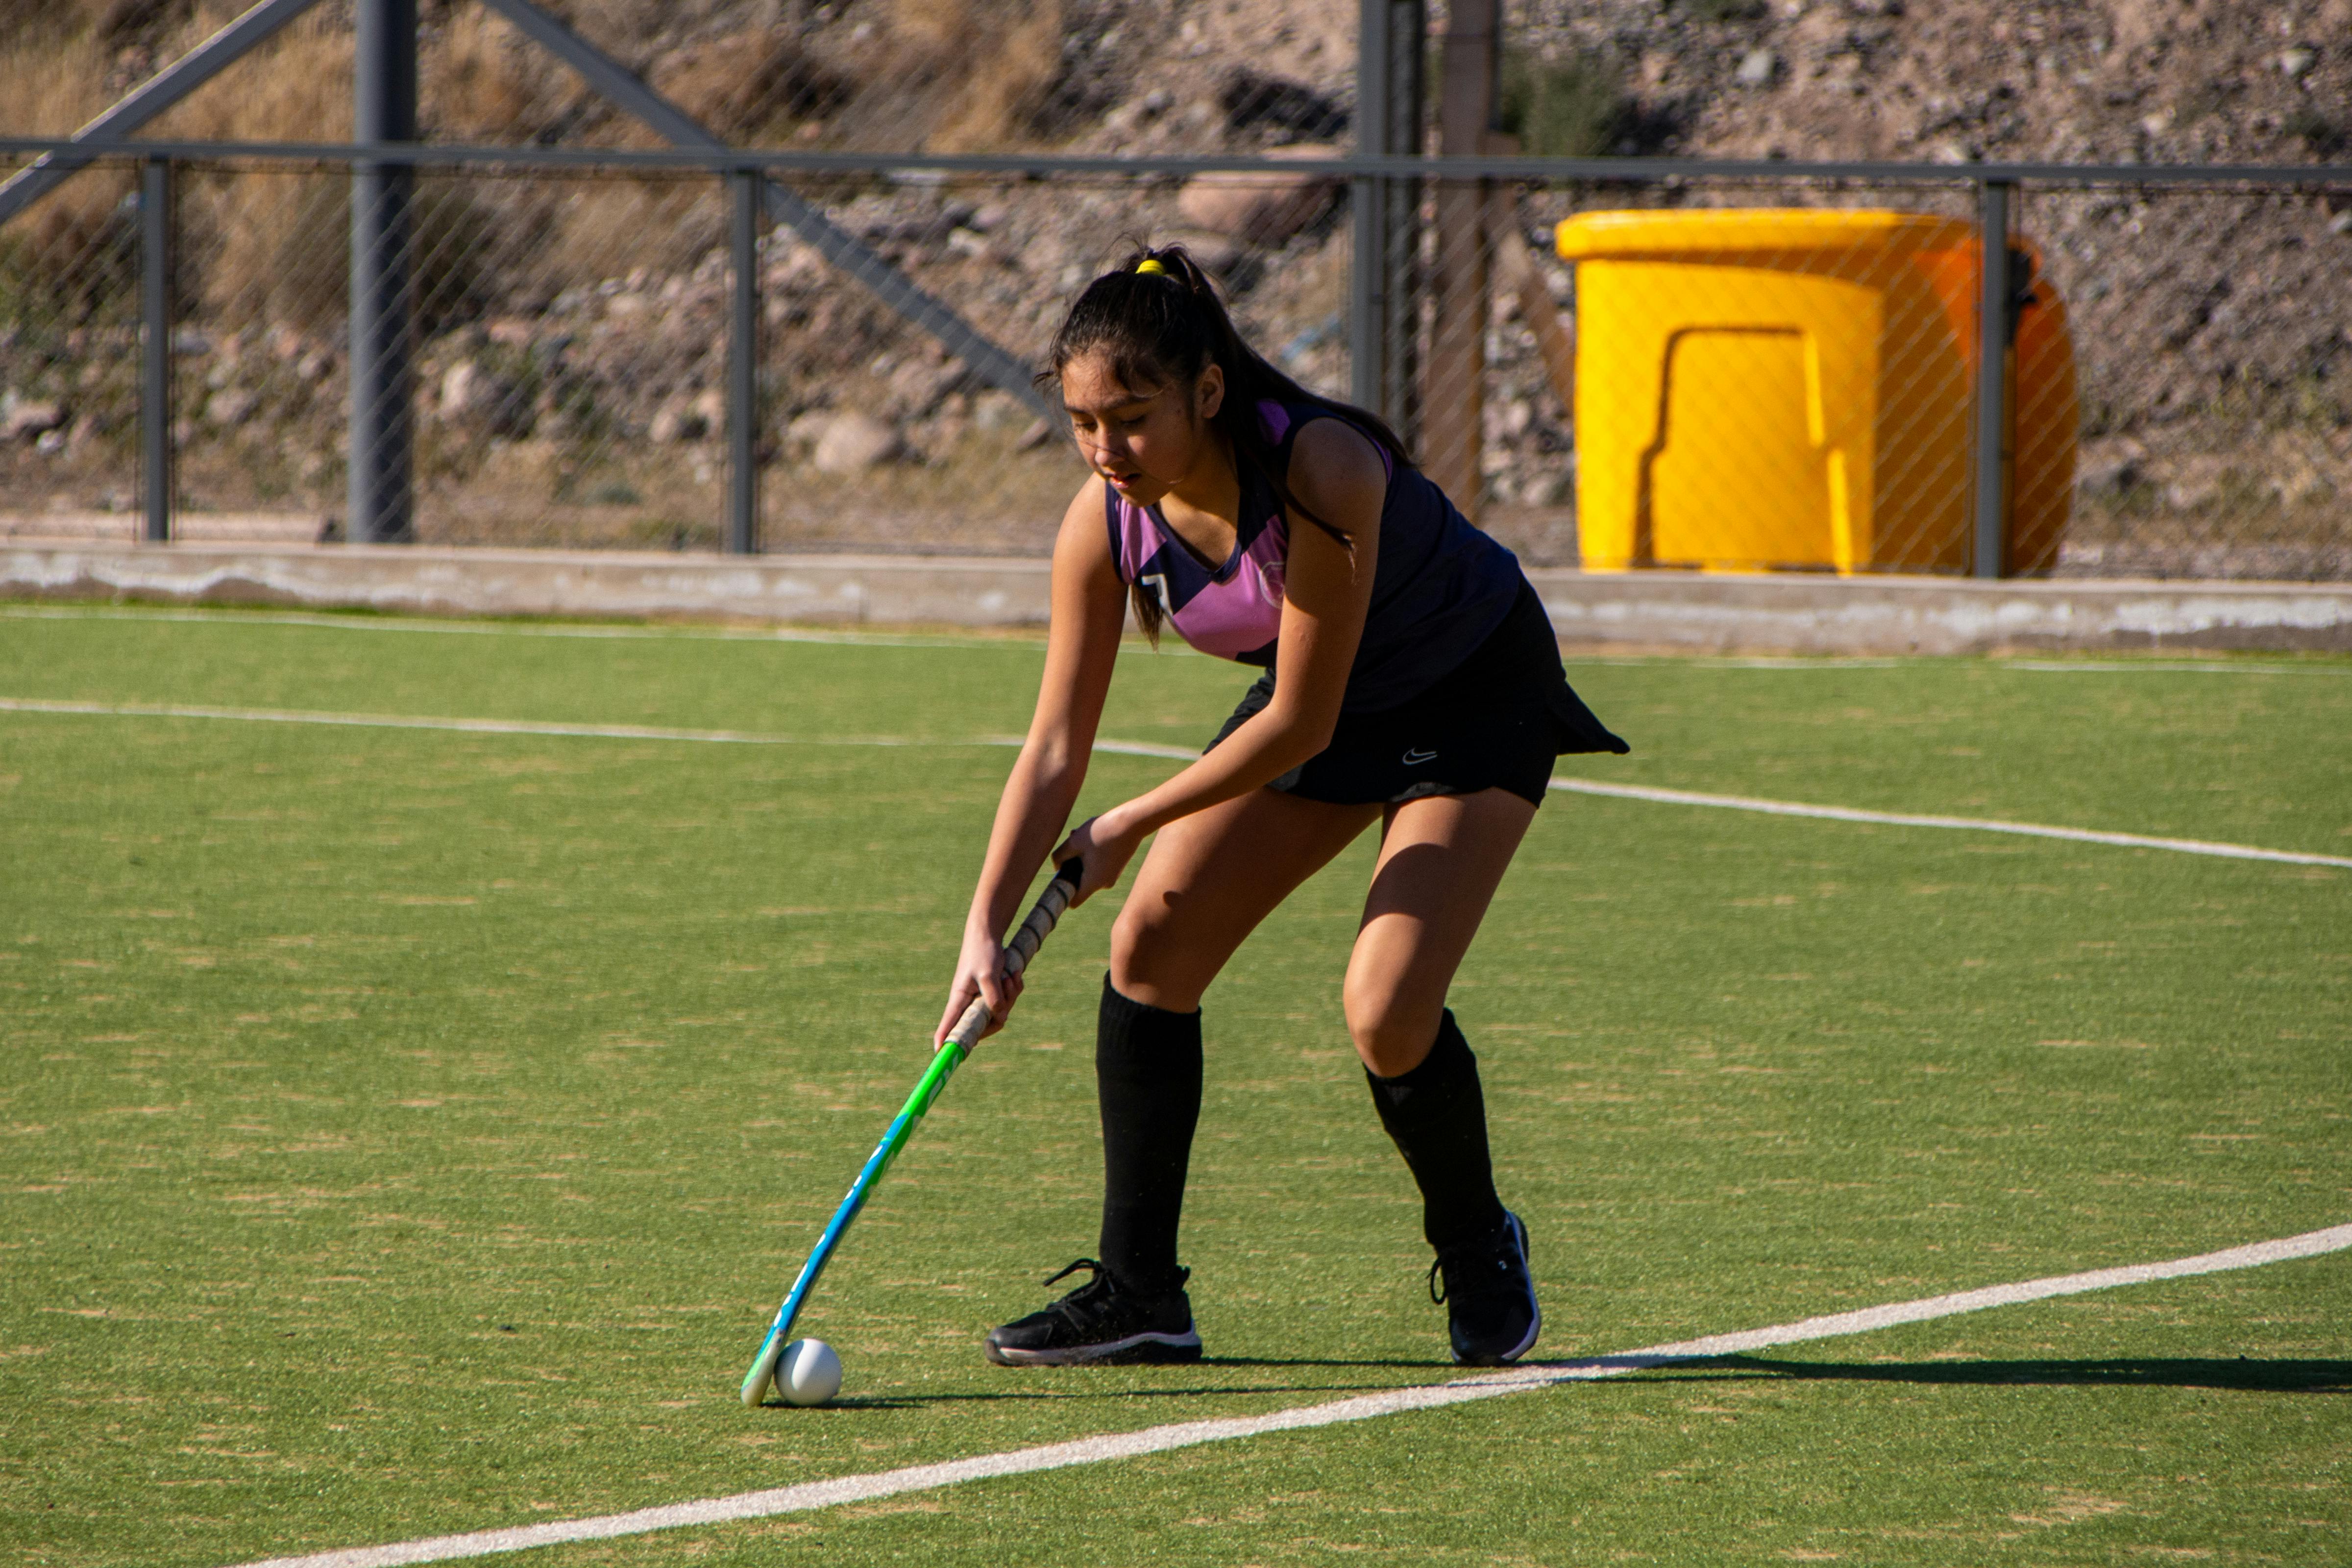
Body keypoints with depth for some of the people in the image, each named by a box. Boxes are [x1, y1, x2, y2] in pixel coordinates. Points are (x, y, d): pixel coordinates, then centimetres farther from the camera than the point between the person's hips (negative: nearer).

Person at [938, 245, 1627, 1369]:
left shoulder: (1321, 473, -37)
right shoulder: (1106, 519, -19)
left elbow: (1300, 725, -29)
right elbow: (1055, 746, -14)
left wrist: (1130, 827, -19)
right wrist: (985, 928, -25)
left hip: (1477, 699, -6)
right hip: (1326, 704, 6)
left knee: (1387, 1011, -21)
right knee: (1150, 944, -8)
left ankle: (1479, 1255, 7)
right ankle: (1138, 1294, 2)